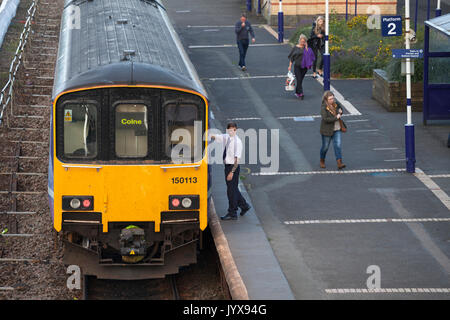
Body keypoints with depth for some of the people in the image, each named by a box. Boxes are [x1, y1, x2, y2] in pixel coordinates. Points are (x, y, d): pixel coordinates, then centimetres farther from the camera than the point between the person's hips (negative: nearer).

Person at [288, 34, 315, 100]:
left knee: (300, 80, 10)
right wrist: (290, 66, 1)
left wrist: (306, 47, -13)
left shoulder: (306, 48, 5)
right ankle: (300, 93, -16)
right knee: (299, 80, -11)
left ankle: (297, 92, 25)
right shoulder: (295, 48, 2)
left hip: (304, 66, 2)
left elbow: (309, 54, -12)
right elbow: (291, 57, 5)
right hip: (297, 66, -2)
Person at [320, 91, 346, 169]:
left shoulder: (335, 103, -1)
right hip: (327, 130, -4)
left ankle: (339, 163, -12)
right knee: (325, 146, 10)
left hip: (337, 129, 4)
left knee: (338, 145, -8)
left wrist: (340, 111, -2)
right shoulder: (324, 108, -19)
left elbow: (340, 106, 21)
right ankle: (322, 161, 35)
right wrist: (336, 118, -23)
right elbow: (325, 119, -27)